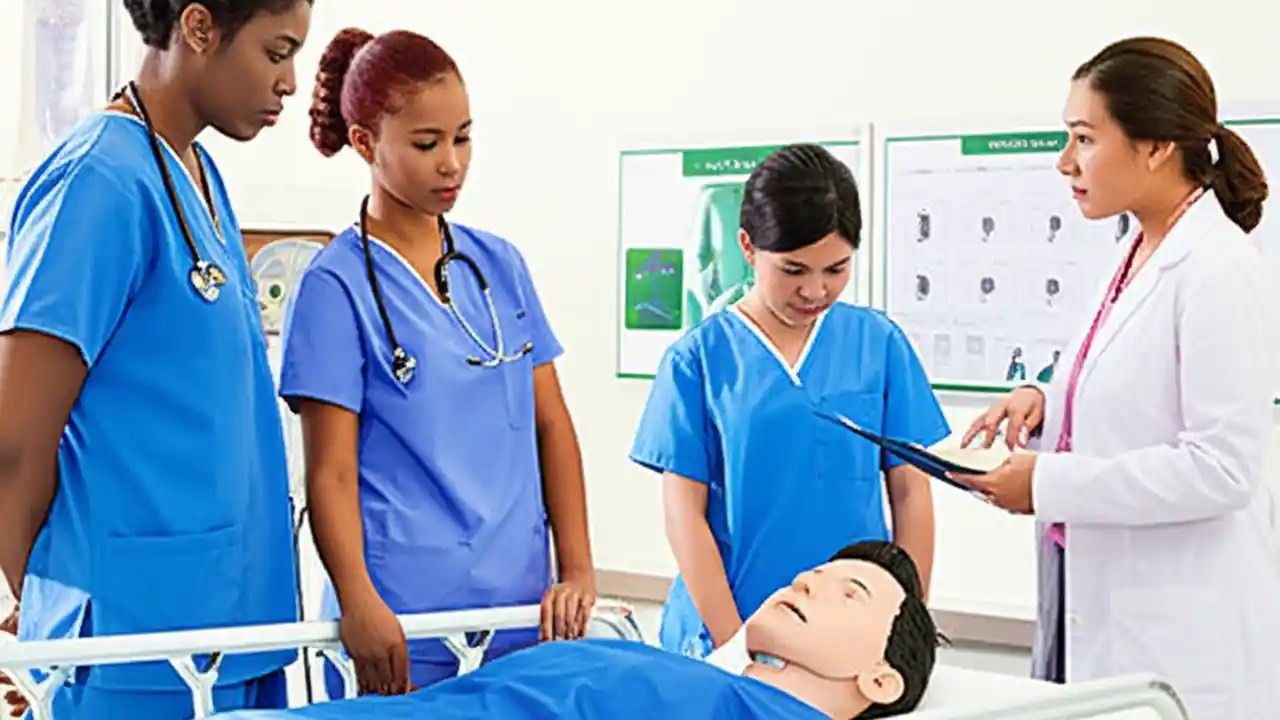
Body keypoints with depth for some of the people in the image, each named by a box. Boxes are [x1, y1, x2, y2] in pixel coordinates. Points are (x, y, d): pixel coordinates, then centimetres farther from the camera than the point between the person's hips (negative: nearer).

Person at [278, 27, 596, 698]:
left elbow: (551, 423, 9)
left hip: (522, 611, 5)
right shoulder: (338, 284, -5)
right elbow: (331, 473, -8)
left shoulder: (500, 265, 9)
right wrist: (359, 606, -22)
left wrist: (578, 570, 0)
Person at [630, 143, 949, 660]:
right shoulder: (700, 357, -2)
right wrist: (735, 645, -10)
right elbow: (685, 512, -3)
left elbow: (910, 491, 5)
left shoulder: (879, 343, 3)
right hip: (730, 628, -1)